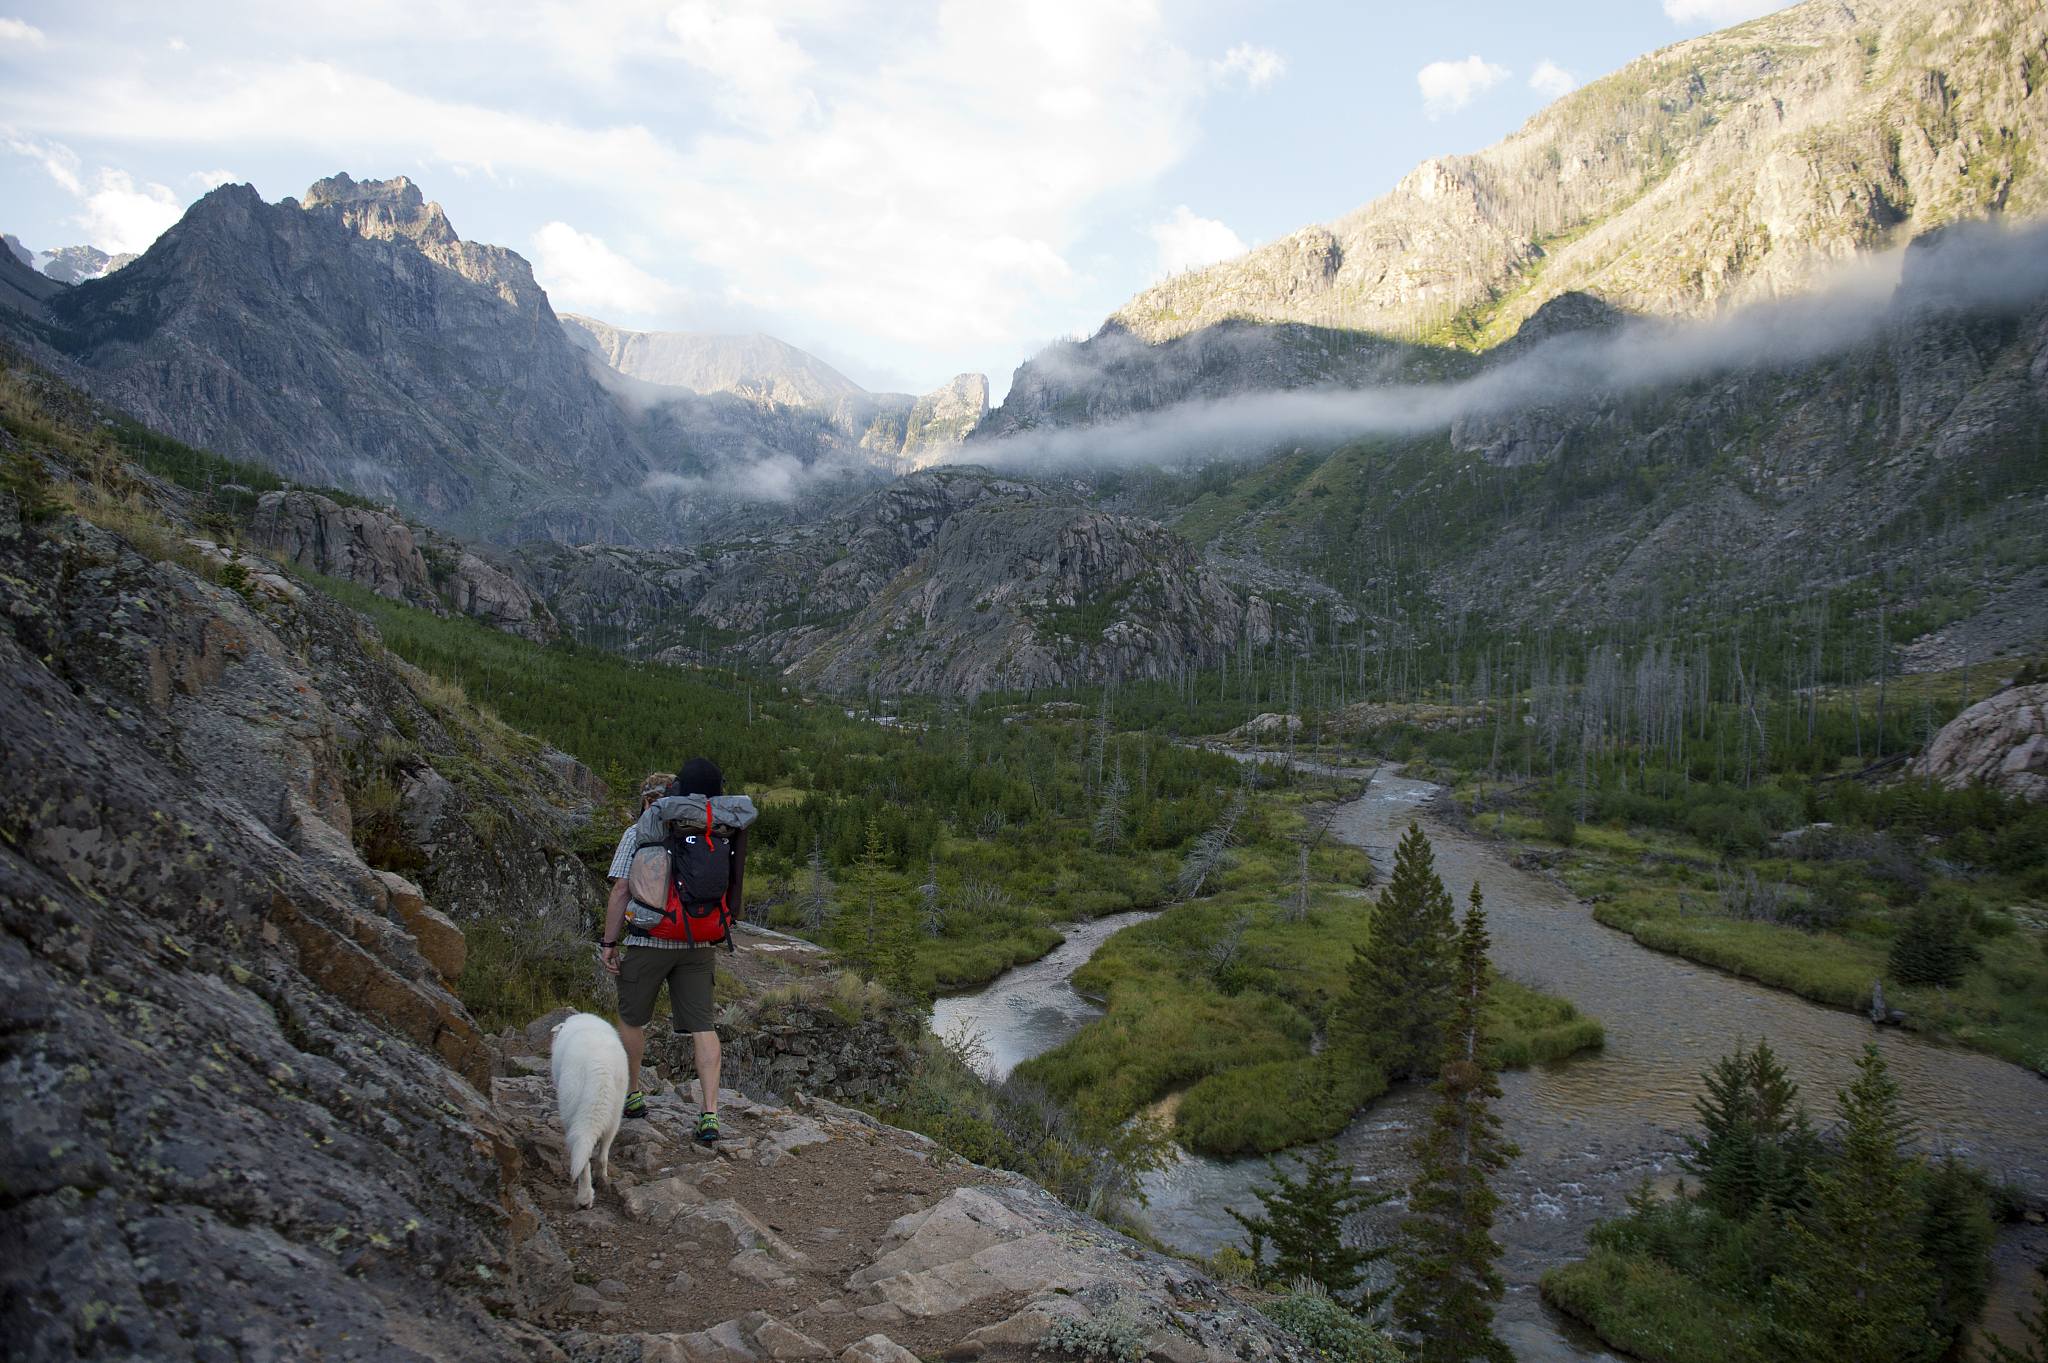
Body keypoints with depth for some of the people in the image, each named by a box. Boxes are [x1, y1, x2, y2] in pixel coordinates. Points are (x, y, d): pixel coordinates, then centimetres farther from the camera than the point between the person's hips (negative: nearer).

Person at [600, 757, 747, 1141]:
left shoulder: (638, 832, -3)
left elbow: (621, 890, -9)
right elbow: (726, 891, 13)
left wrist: (610, 942, -4)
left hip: (648, 940, -3)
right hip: (698, 944, 3)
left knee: (631, 1017, 18)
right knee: (702, 1026, 2)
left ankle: (631, 1095, 31)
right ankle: (710, 1113, -6)